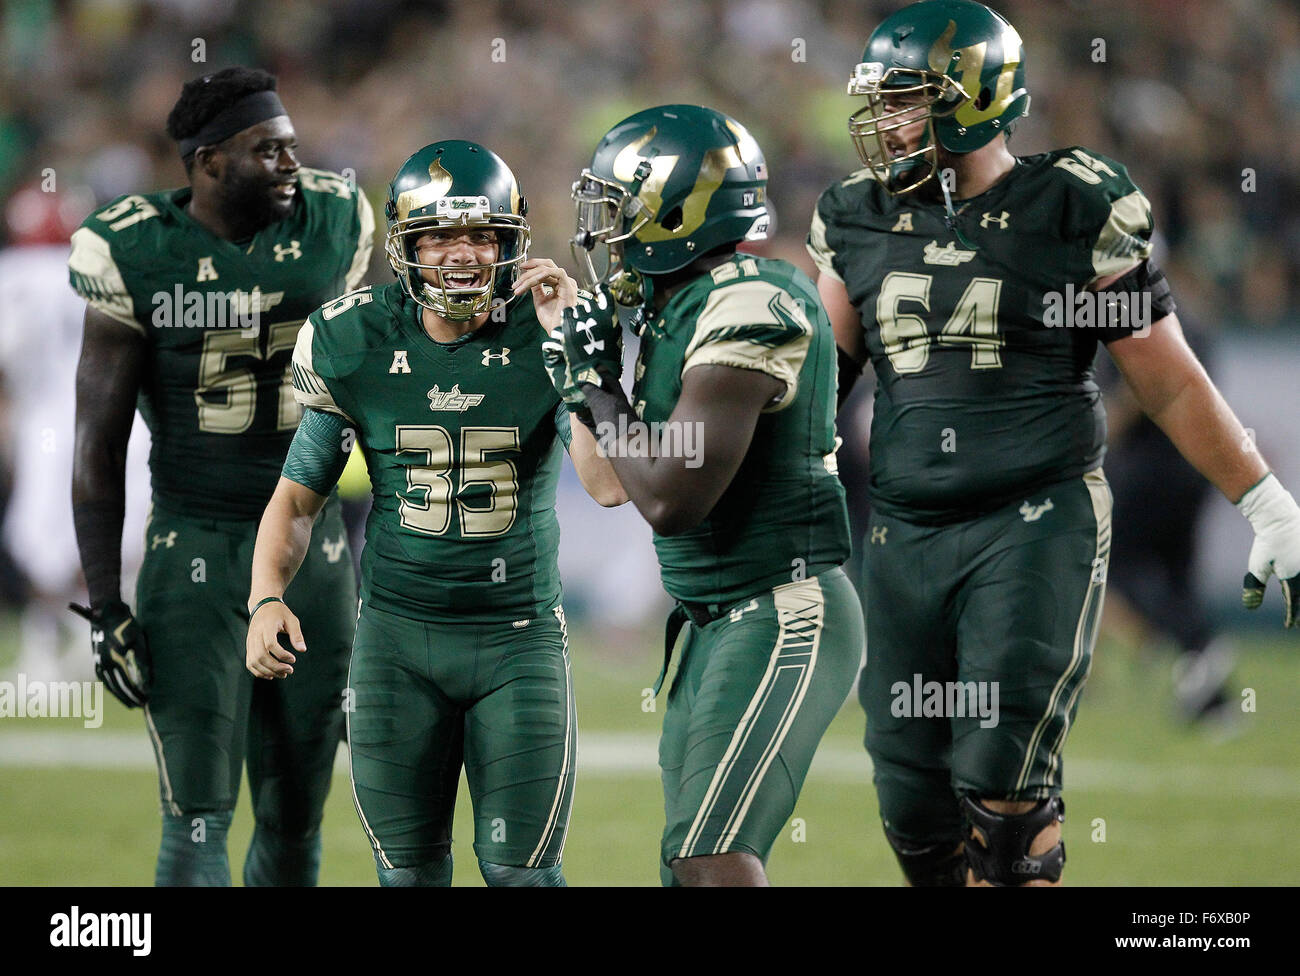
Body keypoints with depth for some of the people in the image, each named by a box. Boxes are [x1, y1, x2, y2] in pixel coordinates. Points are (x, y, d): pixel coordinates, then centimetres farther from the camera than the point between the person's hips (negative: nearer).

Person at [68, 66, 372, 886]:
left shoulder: (333, 228, 0)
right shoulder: (135, 256, -10)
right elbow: (100, 443, -5)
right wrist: (104, 607, -8)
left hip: (315, 546, 3)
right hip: (195, 550, -3)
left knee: (295, 816, 9)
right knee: (200, 816, -6)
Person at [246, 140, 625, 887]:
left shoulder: (547, 335, -8)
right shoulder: (354, 344, -3)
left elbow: (611, 485, -21)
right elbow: (298, 496, 7)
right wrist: (267, 596, -11)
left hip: (520, 637, -2)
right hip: (398, 636, 2)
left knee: (522, 872, -3)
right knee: (410, 872, 7)